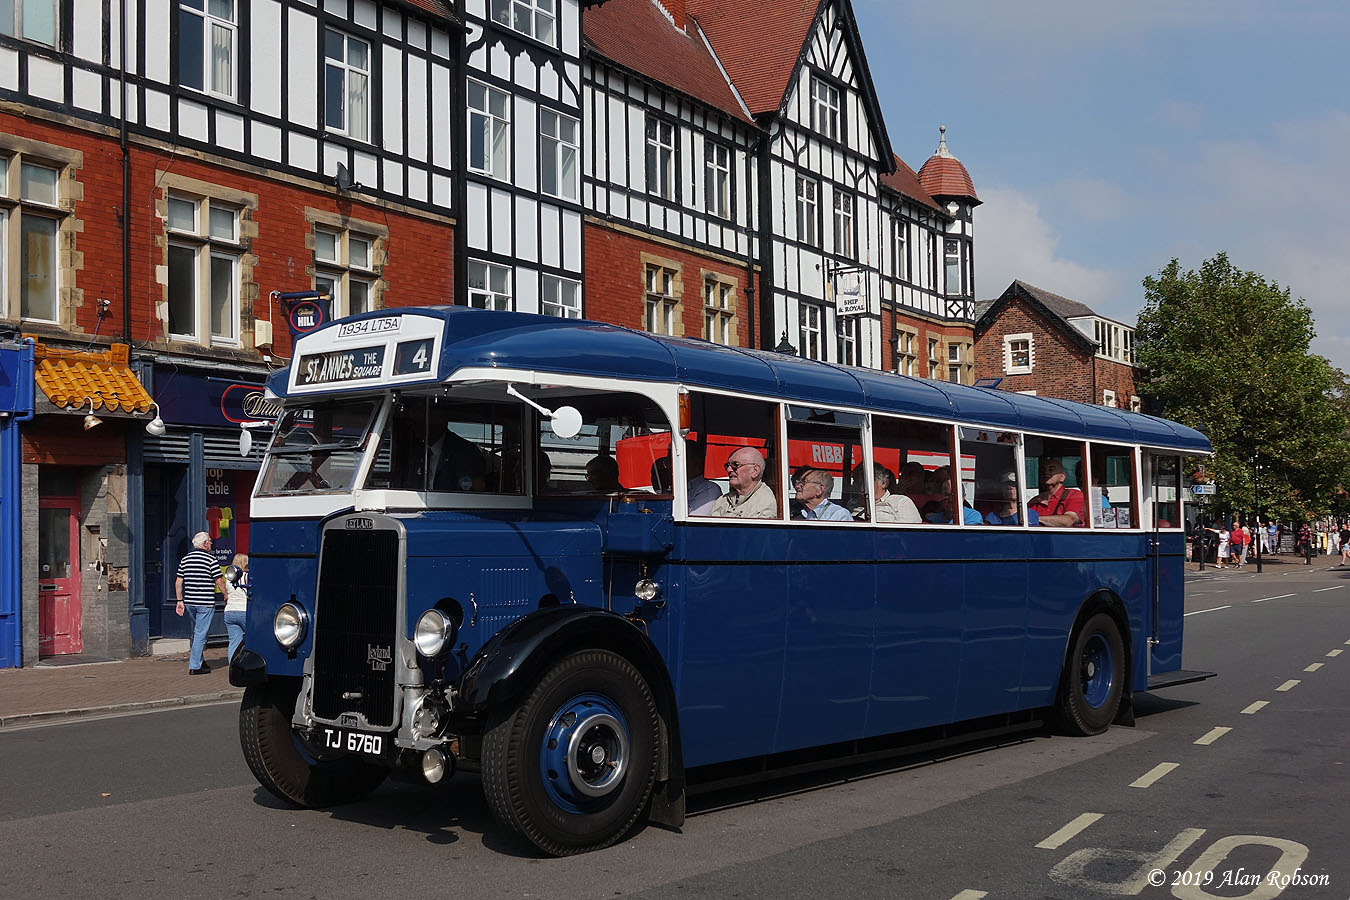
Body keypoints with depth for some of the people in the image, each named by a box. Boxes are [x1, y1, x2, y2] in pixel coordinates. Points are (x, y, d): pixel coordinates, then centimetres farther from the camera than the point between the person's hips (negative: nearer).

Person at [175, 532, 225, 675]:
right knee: (201, 634, -2)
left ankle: (199, 661, 28)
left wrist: (180, 601, 17)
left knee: (196, 633, 20)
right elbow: (219, 581, -9)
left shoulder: (185, 559, 9)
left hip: (190, 602, 6)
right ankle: (194, 666, -3)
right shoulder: (210, 559, -8)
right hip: (205, 603, -6)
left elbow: (178, 582, 11)